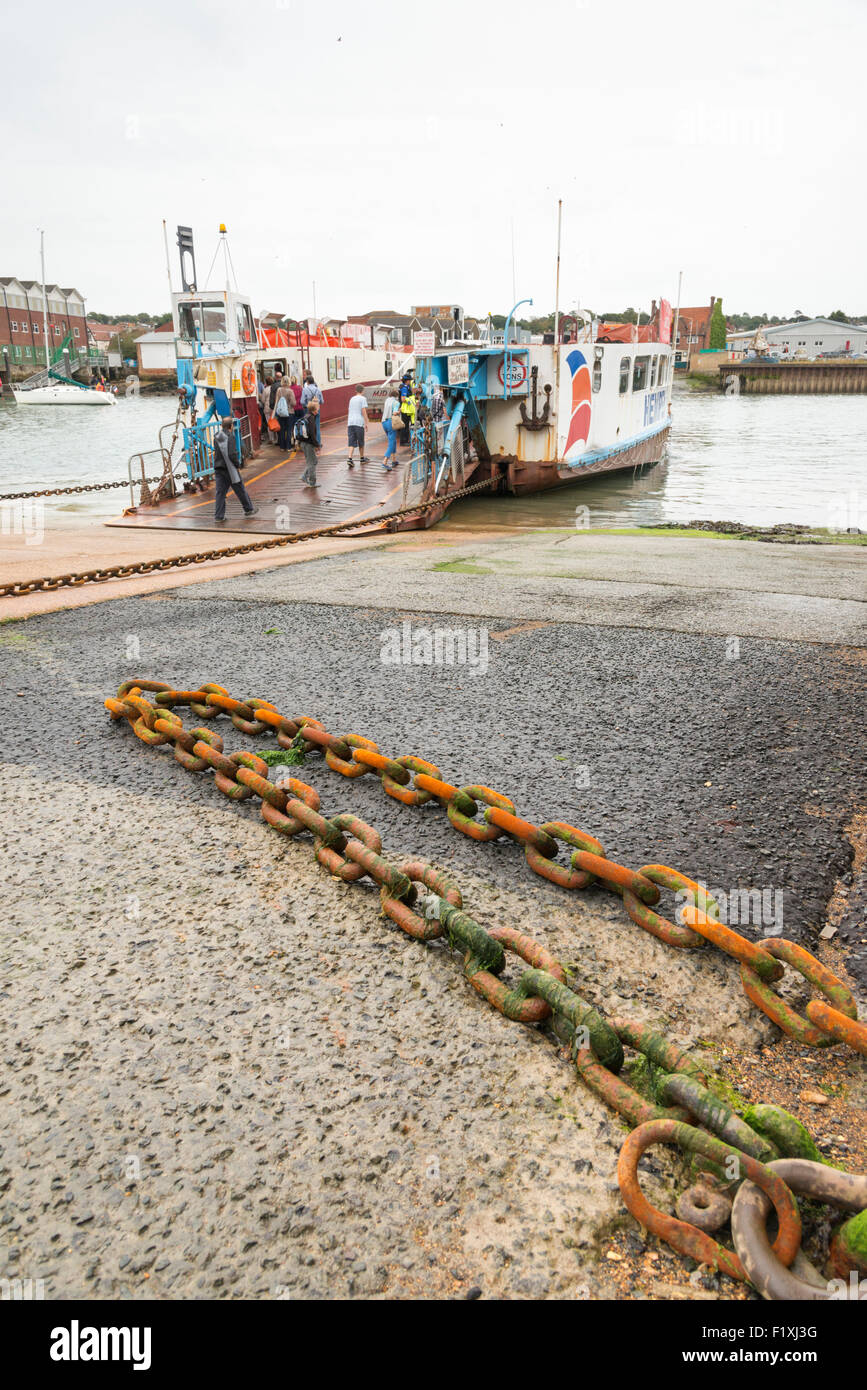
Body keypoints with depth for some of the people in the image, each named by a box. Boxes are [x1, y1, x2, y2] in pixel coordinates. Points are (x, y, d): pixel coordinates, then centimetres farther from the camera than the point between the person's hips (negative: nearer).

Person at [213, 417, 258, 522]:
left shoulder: (216, 437, 6)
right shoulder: (230, 437, -15)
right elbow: (232, 454, -22)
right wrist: (236, 463, -7)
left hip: (218, 468, 6)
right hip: (229, 468, -6)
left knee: (220, 492, 6)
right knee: (240, 490, 10)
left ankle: (218, 515, 3)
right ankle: (249, 509, 24)